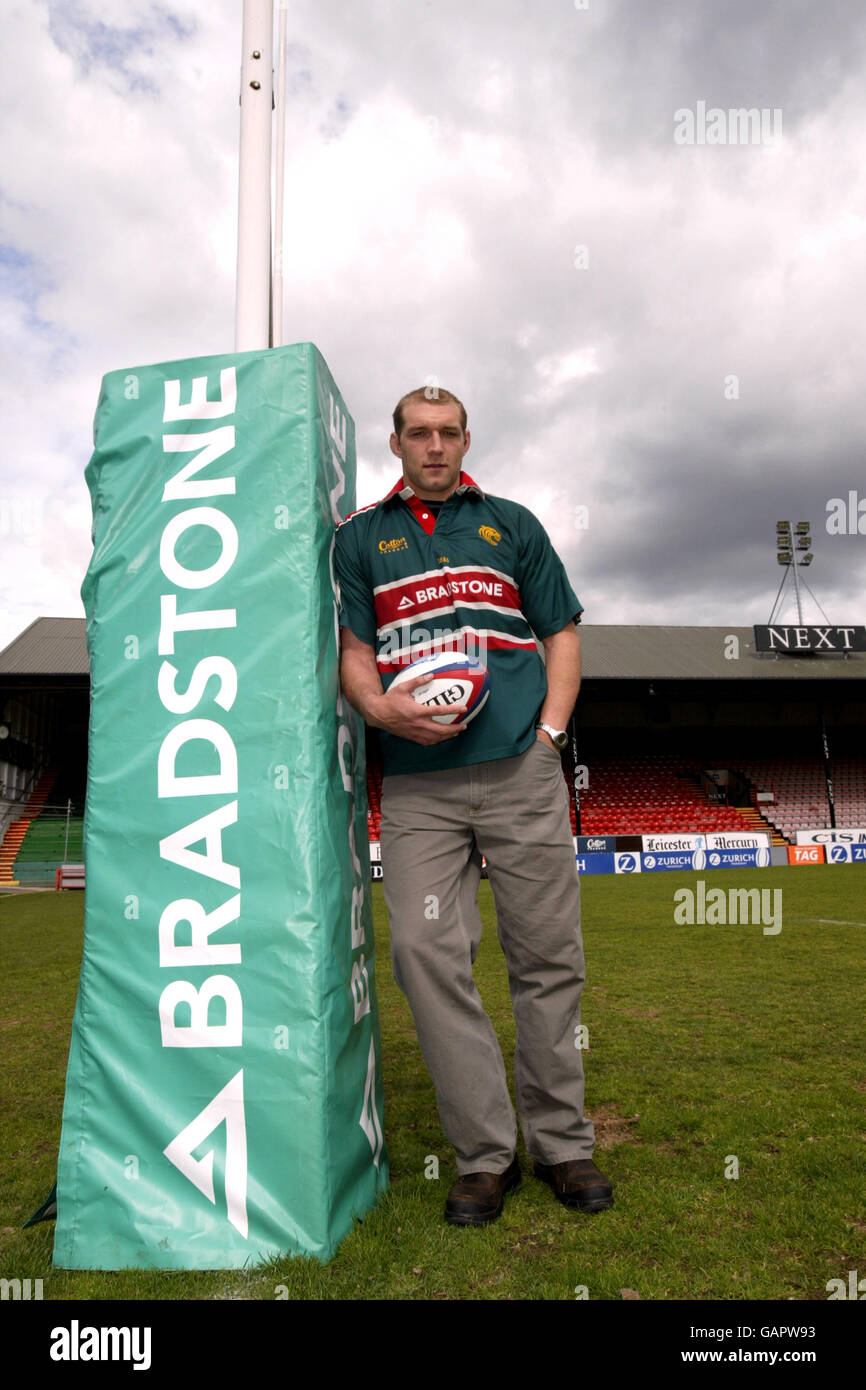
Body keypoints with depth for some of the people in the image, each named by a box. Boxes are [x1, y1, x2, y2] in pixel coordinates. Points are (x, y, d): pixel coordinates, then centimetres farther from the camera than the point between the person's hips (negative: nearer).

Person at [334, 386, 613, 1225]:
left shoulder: (511, 524, 17)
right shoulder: (359, 537, 16)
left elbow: (562, 636, 14)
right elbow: (353, 650, 11)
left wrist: (548, 733, 1)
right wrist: (376, 704, -11)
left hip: (522, 773, 0)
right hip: (416, 783, 0)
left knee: (547, 956, 3)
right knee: (424, 951, -7)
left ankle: (561, 1142, 19)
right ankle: (486, 1152, 8)